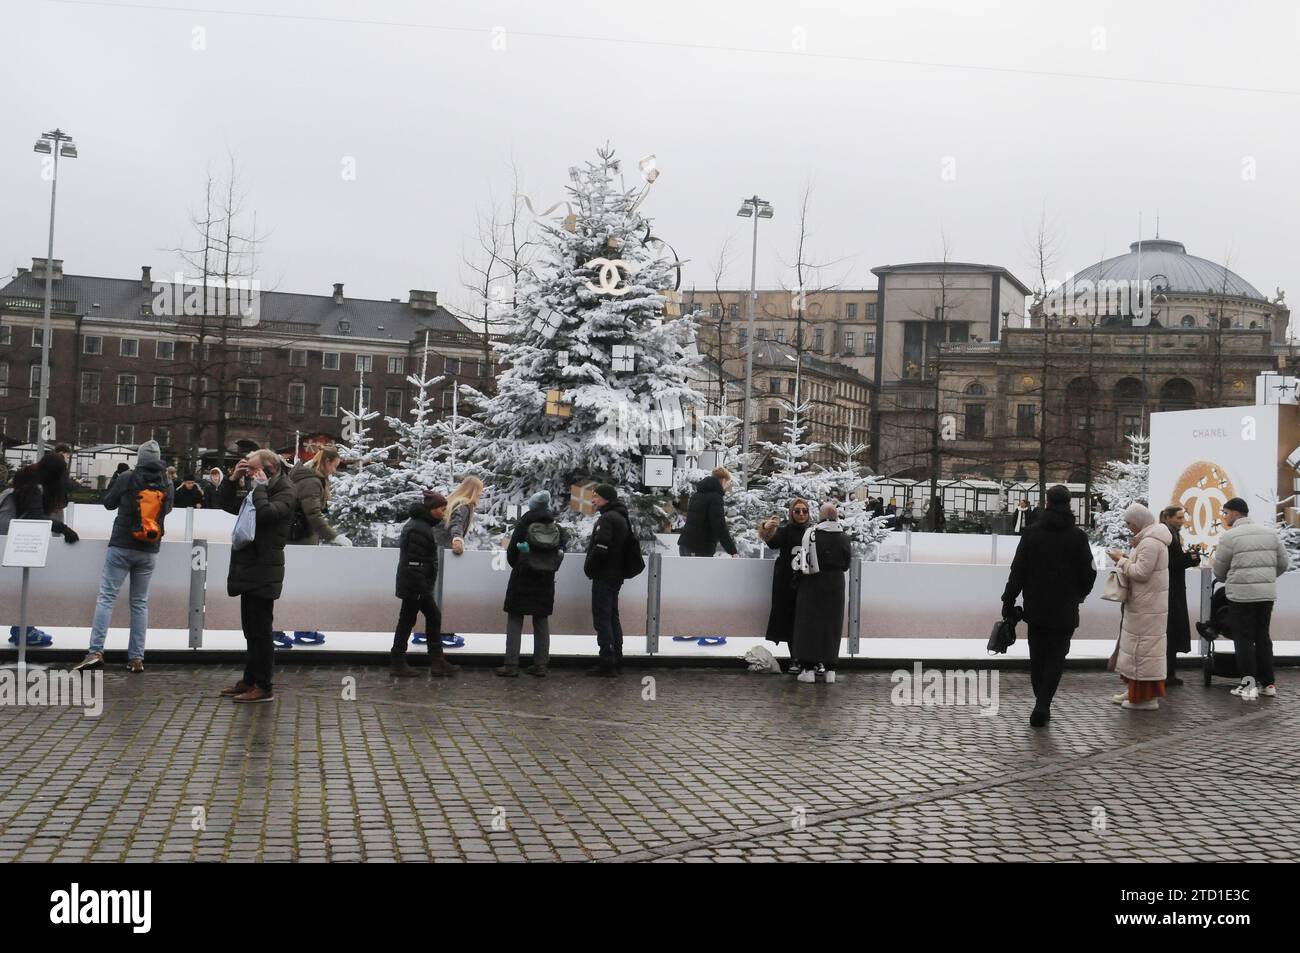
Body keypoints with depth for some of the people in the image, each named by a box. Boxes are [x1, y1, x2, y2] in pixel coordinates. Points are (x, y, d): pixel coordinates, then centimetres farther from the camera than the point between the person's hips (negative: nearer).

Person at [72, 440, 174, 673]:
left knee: (106, 597, -1)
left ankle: (95, 651, -12)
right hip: (149, 551, 3)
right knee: (140, 602, 8)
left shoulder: (127, 479, -8)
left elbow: (108, 503, 6)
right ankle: (136, 658, 7)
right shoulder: (167, 485, 0)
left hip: (122, 546, -3)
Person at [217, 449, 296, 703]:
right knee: (251, 630, 15)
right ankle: (250, 680, 23)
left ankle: (263, 687, -2)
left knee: (260, 630, -6)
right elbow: (228, 505, 21)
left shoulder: (284, 492, -10)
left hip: (264, 572, -9)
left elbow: (265, 513, -27)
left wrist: (259, 486, -15)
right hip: (249, 570, 9)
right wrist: (232, 479, 7)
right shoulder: (258, 490, 17)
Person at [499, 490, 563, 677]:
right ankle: (540, 664, 12)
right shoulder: (557, 529, 1)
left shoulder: (523, 525, -9)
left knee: (515, 620, 2)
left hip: (522, 578, -3)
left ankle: (511, 665, -2)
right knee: (542, 621, 11)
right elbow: (560, 556, 5)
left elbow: (511, 552, -4)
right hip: (546, 581, 4)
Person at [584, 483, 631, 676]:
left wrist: (589, 568, -9)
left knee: (601, 618, -7)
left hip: (604, 576, -10)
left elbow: (600, 548, -24)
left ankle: (607, 662, -7)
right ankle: (617, 661, 19)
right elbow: (629, 544, 21)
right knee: (612, 618, 15)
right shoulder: (622, 518, 15)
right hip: (616, 575, 10)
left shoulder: (607, 519, -16)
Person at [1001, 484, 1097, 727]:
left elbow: (1018, 570, -4)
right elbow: (1088, 573, -3)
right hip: (1065, 611, -1)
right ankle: (1042, 707, -8)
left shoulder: (1031, 532, -4)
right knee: (1056, 657, 4)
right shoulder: (1078, 536, -6)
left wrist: (1008, 601, 1)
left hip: (1036, 608, 1)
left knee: (1037, 657, 14)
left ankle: (1041, 705, 19)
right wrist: (1078, 595, 17)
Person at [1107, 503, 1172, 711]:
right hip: (1143, 603, 11)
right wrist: (1127, 558, 8)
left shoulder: (1150, 542, -19)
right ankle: (1135, 690, 23)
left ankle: (1147, 697, -1)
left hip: (1146, 606, -11)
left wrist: (1122, 560, -11)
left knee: (1143, 647, -6)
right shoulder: (1148, 539, 15)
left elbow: (1142, 572, -21)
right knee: (1138, 646, 15)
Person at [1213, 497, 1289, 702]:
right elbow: (1283, 563, 11)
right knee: (1262, 636, 15)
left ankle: (1249, 683, -3)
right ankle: (1267, 683, 18)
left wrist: (1227, 581, 23)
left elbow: (1219, 571, 0)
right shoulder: (1269, 532, 8)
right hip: (1267, 594, 5)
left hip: (1241, 594, -5)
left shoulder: (1229, 537, -9)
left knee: (1244, 638, 2)